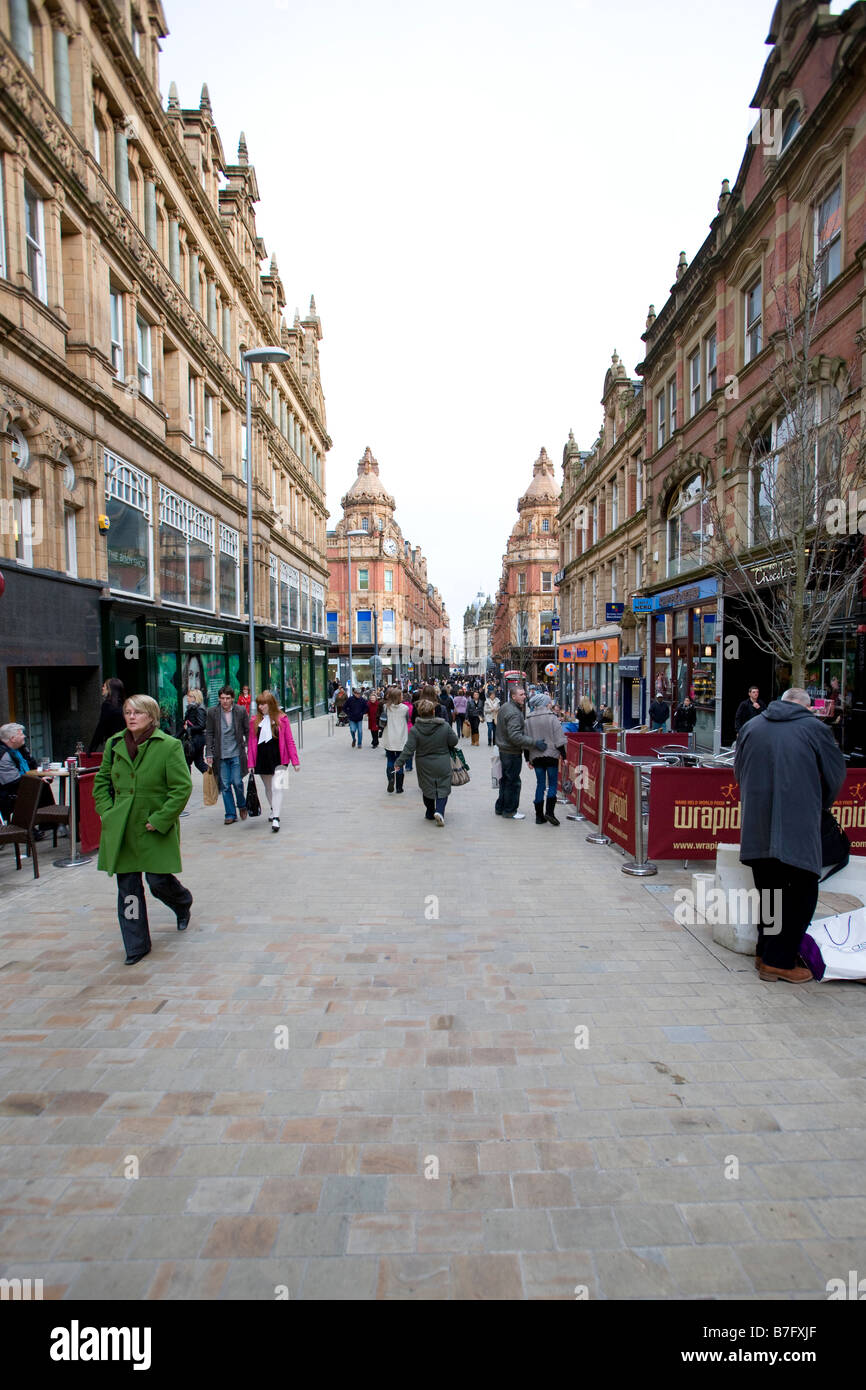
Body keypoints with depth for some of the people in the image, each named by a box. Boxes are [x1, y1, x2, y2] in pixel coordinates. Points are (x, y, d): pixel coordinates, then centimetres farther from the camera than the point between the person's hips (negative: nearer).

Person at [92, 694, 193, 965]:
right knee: (127, 887, 6)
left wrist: (159, 819, -14)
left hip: (154, 829, -4)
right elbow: (100, 782, 15)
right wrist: (107, 812, 2)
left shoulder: (169, 746, -10)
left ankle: (183, 903, 37)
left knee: (158, 881, 1)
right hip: (120, 830, 4)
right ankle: (136, 946, 20)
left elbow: (182, 788, -11)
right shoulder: (114, 744, 5)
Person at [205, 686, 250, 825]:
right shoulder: (212, 712, 1)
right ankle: (230, 815, 15)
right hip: (221, 755, 1)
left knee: (237, 782, -5)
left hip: (236, 754, -1)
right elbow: (209, 734, 5)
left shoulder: (241, 711, -1)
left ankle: (242, 805, 24)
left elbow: (248, 731, 5)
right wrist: (209, 753, 0)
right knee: (225, 785, 3)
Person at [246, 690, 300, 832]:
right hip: (262, 759, 4)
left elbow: (289, 741, -2)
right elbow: (251, 743, 7)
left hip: (278, 758, -4)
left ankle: (276, 818, -11)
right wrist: (251, 763, 3)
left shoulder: (282, 719, -5)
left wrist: (295, 760, -3)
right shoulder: (255, 721, 3)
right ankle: (273, 809, 41)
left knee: (277, 787, -13)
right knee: (268, 788, 18)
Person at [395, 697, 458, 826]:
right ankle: (439, 811, -8)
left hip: (424, 767, 1)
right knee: (443, 788, 10)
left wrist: (399, 763, -8)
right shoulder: (445, 726, -12)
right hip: (442, 765, 0)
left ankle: (430, 813, 27)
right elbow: (454, 742, -3)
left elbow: (408, 749, -16)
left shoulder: (414, 730, -15)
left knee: (427, 789, 17)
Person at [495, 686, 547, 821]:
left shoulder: (505, 707, 10)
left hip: (504, 750, 10)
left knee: (505, 780, 20)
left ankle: (500, 807, 30)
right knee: (513, 782, 1)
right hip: (512, 753, -10)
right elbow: (515, 736, -30)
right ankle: (509, 811, 10)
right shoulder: (514, 712, -23)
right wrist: (535, 743, -30)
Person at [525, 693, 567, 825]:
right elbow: (559, 739, -7)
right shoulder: (552, 718, -7)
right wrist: (563, 755, 0)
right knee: (553, 783, 5)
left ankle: (539, 815, 10)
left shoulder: (528, 719, 5)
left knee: (540, 784, 10)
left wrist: (528, 759, 15)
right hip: (551, 755, -4)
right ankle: (549, 812, -8)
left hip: (536, 756, 4)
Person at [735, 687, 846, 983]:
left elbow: (739, 772, 16)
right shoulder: (815, 728, -1)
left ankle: (765, 952, 24)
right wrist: (820, 808, 23)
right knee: (800, 893, 5)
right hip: (798, 826, -4)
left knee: (767, 890, 16)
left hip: (756, 825, 5)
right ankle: (779, 961, 6)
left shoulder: (751, 726, 9)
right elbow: (836, 775, 7)